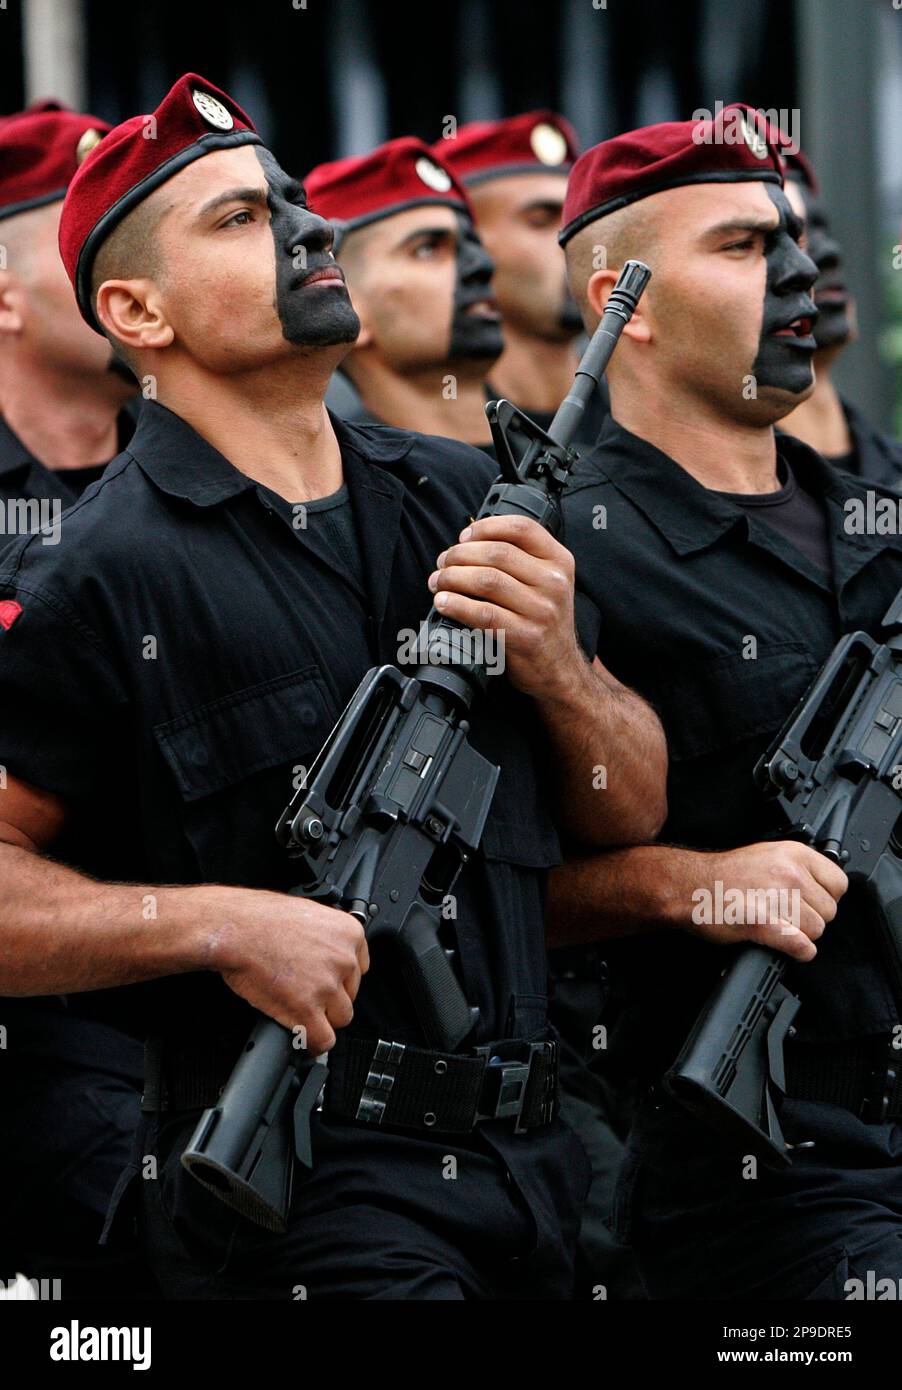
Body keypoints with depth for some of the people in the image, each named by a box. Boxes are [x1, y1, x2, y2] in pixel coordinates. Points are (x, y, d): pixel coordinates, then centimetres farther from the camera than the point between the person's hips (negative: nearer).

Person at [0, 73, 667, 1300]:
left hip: (523, 1158, 6)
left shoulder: (467, 501, 11)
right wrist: (223, 925, -19)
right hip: (294, 1187, -6)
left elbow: (637, 814, 14)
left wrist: (556, 667, -4)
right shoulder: (103, 576, -9)